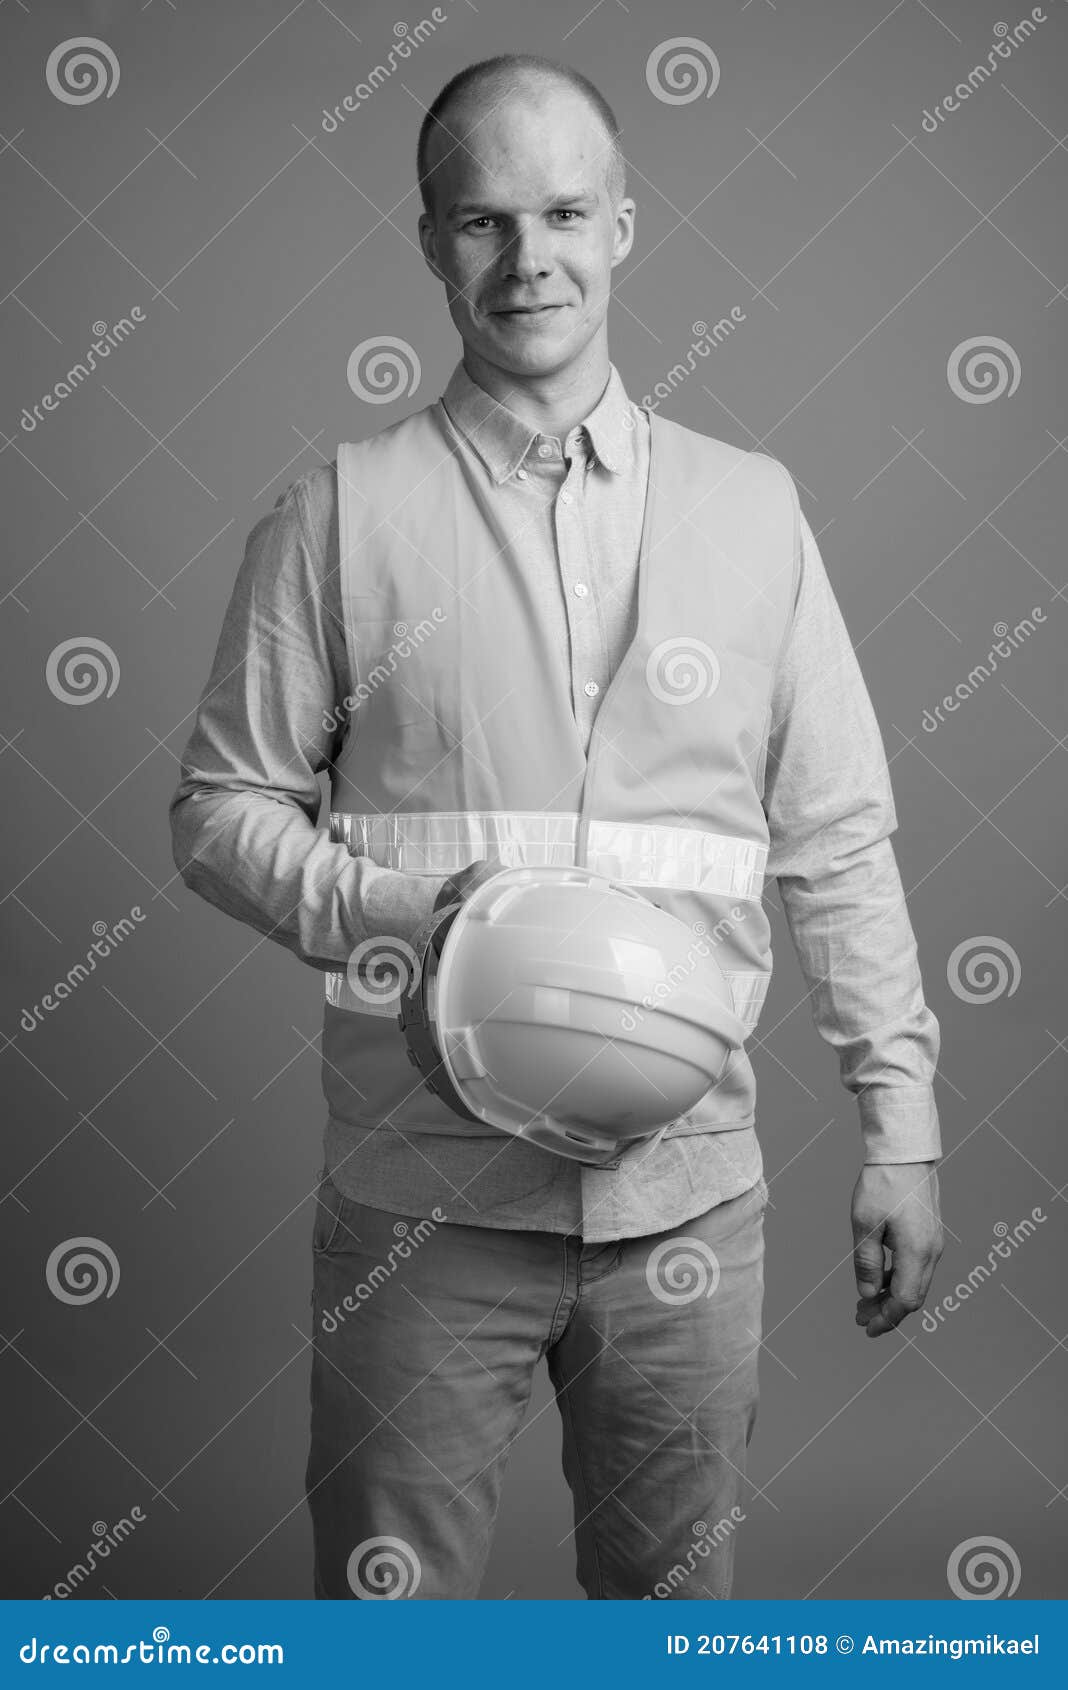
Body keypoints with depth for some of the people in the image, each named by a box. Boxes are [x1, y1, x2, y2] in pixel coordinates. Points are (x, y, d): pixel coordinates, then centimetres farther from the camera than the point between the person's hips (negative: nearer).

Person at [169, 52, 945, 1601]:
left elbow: (838, 843, 8)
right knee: (389, 1600, 7)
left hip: (689, 1184, 2)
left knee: (677, 1594, 14)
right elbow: (223, 807, 3)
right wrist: (389, 912, -15)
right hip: (422, 1185, -1)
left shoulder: (750, 511, 6)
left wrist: (902, 1125, 4)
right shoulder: (342, 515, 1)